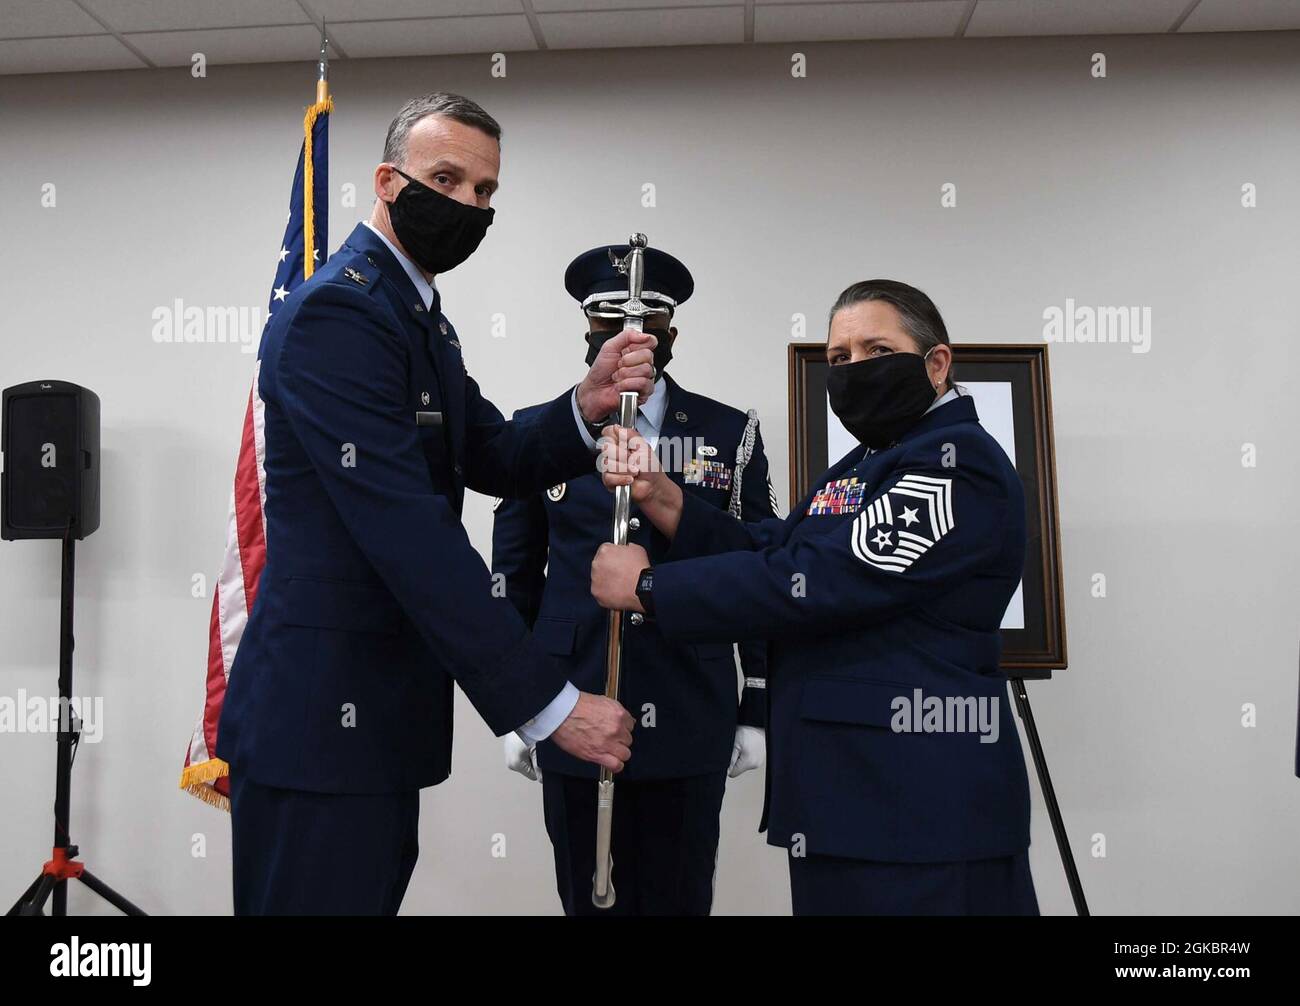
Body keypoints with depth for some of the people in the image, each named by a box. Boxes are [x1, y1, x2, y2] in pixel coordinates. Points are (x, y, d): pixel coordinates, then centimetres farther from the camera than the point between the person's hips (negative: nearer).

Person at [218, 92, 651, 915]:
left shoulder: (422, 315, 14)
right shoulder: (337, 312, -18)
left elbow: (499, 462, 9)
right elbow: (407, 531, -26)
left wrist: (585, 408, -12)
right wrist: (548, 701, -25)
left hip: (378, 712, 10)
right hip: (322, 714, -10)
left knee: (374, 891, 21)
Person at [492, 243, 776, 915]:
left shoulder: (731, 433, 4)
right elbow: (515, 577, 7)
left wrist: (758, 710, 3)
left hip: (690, 723, 0)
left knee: (679, 900, 9)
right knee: (588, 900, 11)